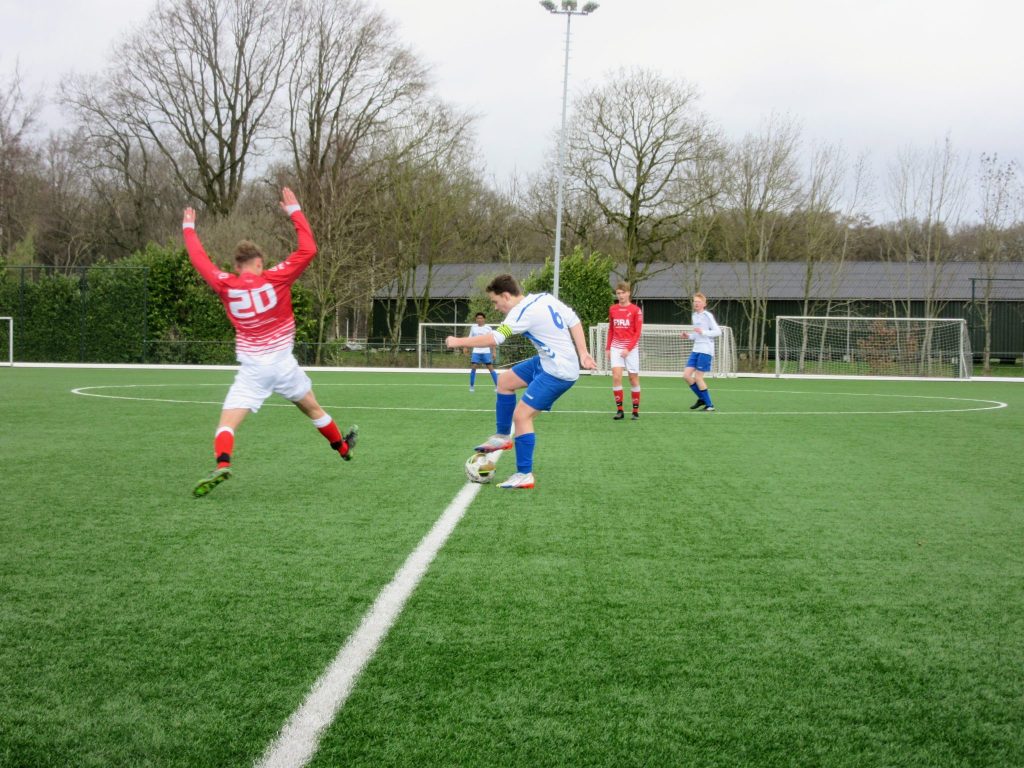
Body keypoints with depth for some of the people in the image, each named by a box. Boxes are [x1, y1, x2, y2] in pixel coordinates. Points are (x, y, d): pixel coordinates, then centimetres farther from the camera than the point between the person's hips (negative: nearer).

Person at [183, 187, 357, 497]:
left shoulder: (225, 285, -4)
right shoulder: (275, 278, -7)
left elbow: (199, 259, 10)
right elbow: (308, 249, -4)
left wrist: (188, 228, 26)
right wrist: (295, 211, 4)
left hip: (252, 369, -1)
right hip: (283, 363, 1)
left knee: (227, 422, -5)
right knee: (313, 408, 23)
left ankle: (222, 464, -32)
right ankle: (343, 447, 43)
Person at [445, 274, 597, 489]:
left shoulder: (523, 312, -21)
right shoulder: (545, 298, 4)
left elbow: (494, 338, -27)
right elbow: (573, 320, 6)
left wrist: (458, 341, -16)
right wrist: (582, 353, 5)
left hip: (558, 372, -10)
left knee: (521, 415, -9)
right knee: (504, 380, 16)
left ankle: (524, 475, -2)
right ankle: (503, 436, 27)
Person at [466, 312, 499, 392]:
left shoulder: (488, 328, 1)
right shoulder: (473, 328, 7)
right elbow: (470, 339, 13)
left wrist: (493, 352, -2)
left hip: (486, 352, -2)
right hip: (476, 352, 2)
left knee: (491, 368, -5)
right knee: (473, 368, -7)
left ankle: (497, 386, 0)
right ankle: (471, 386, 2)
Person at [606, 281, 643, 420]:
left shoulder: (636, 310, -4)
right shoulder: (612, 309, 7)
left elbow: (638, 332, -7)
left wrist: (628, 349, -14)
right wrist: (608, 348, 9)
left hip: (631, 348, -3)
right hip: (616, 347, 3)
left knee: (633, 378, 3)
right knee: (616, 377, -11)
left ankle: (636, 411, 12)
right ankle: (619, 410, -6)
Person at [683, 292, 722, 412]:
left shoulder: (707, 316, -8)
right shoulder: (694, 316, 14)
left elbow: (718, 332, -13)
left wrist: (703, 332, -22)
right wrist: (689, 336, 5)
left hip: (705, 350, -8)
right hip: (696, 350, 8)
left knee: (698, 377, -7)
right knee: (686, 375, 0)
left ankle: (709, 405, 5)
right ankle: (702, 398, 15)